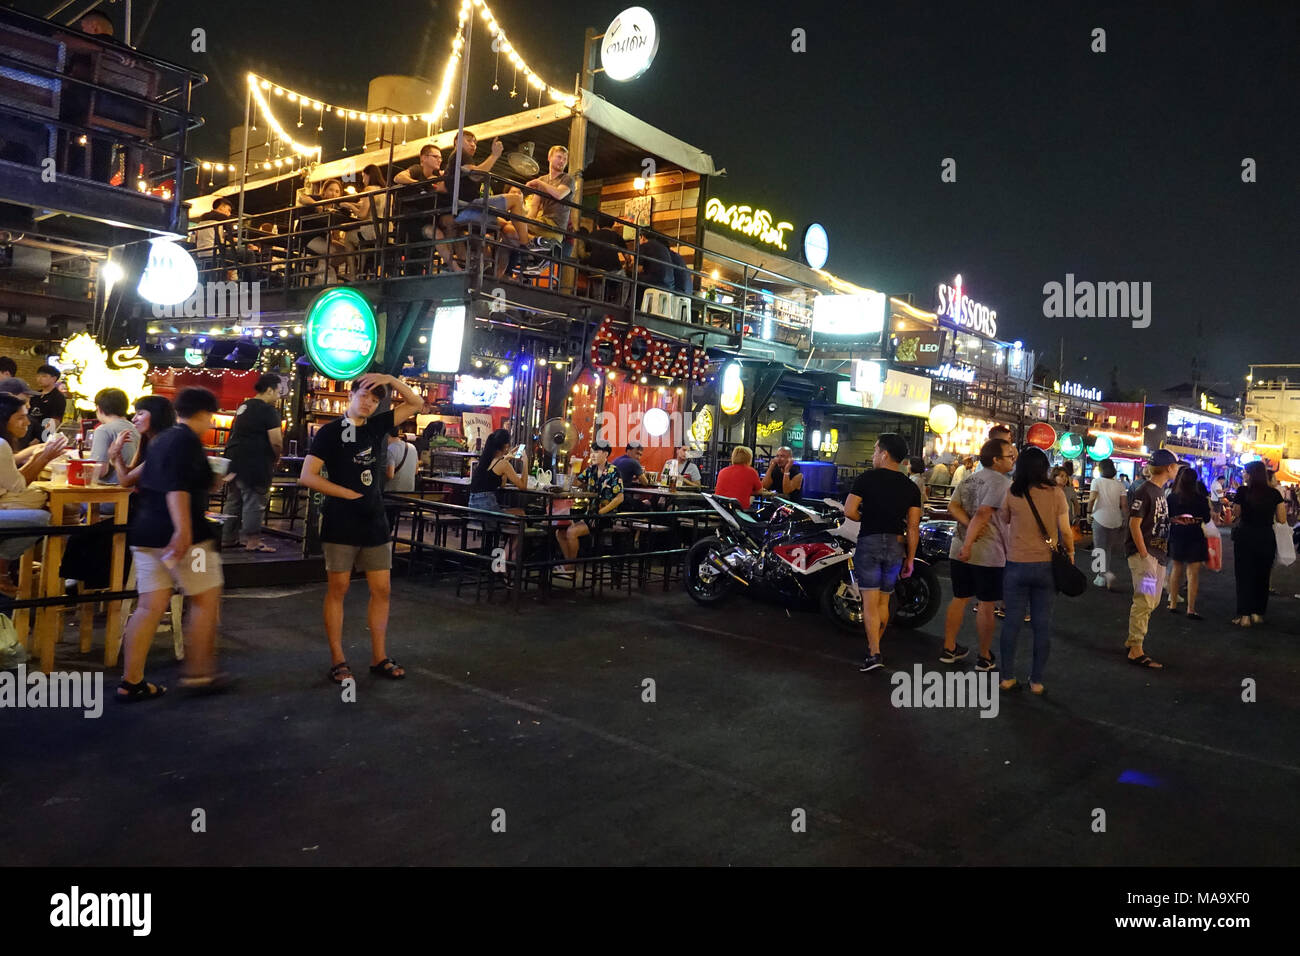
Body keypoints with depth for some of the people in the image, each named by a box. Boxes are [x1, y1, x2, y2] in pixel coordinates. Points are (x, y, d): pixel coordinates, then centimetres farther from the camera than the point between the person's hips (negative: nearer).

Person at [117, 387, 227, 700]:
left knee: (150, 606, 8)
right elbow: (177, 488, -23)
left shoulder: (160, 441, 18)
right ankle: (197, 674, 8)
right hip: (181, 536, -9)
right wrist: (183, 529, -31)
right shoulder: (188, 441, -10)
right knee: (206, 599, 4)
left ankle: (131, 682, 7)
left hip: (146, 533, 9)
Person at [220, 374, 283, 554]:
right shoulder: (268, 410, -12)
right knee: (254, 502, -3)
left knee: (233, 500, 15)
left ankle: (227, 539, 23)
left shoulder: (243, 406, 16)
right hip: (255, 463, -9)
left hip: (234, 458, 9)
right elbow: (276, 442, -19)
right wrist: (277, 458, -1)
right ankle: (252, 542, 1)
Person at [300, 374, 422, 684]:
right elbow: (307, 476, -10)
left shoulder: (377, 426, 9)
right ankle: (337, 661, 11)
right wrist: (349, 494, -10)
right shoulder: (330, 432, -4)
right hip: (341, 525, -5)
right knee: (338, 590, 2)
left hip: (375, 523, 5)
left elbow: (416, 404, 12)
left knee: (382, 590, 6)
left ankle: (379, 658, 15)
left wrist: (391, 380, -2)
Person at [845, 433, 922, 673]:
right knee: (884, 601, 16)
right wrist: (910, 559, 9)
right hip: (896, 546, 4)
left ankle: (874, 653, -10)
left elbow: (849, 511, -12)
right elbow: (913, 528, 3)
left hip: (869, 542, -4)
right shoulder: (910, 487, 5)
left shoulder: (867, 478, -6)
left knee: (870, 602, -2)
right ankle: (874, 644, 29)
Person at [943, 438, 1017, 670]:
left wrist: (971, 525, -13)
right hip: (988, 554, -7)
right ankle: (985, 657, 12)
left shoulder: (967, 479, 12)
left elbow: (952, 506, 0)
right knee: (986, 605, 3)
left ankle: (949, 649, 21)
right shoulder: (1002, 482, -12)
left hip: (959, 551, 7)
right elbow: (983, 513, -22)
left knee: (959, 599, 15)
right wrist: (968, 544, -24)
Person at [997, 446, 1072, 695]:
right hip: (1047, 564, 0)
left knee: (1012, 621, 8)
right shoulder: (1056, 492, -5)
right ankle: (1037, 681, 14)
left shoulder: (1012, 493, -5)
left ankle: (1007, 677, 13)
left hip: (1017, 564, 0)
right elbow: (1065, 530, -4)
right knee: (1042, 624, 8)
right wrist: (1070, 551, 10)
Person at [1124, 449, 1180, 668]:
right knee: (1144, 601, -10)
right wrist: (1144, 555, -19)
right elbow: (1134, 524, -18)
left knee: (1152, 602, 15)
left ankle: (1132, 640, 27)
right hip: (1144, 554, -10)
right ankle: (1136, 651, -6)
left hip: (1157, 554, 10)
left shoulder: (1159, 490, 15)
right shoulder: (1143, 491, -14)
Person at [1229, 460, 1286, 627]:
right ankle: (1258, 613, 19)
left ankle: (1244, 615, 5)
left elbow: (1236, 514, -1)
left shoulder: (1243, 492, -9)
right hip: (1266, 538, 2)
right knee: (1262, 577, 14)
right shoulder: (1274, 494, -2)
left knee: (1244, 577, 6)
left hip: (1245, 537, -2)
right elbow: (1282, 519, -1)